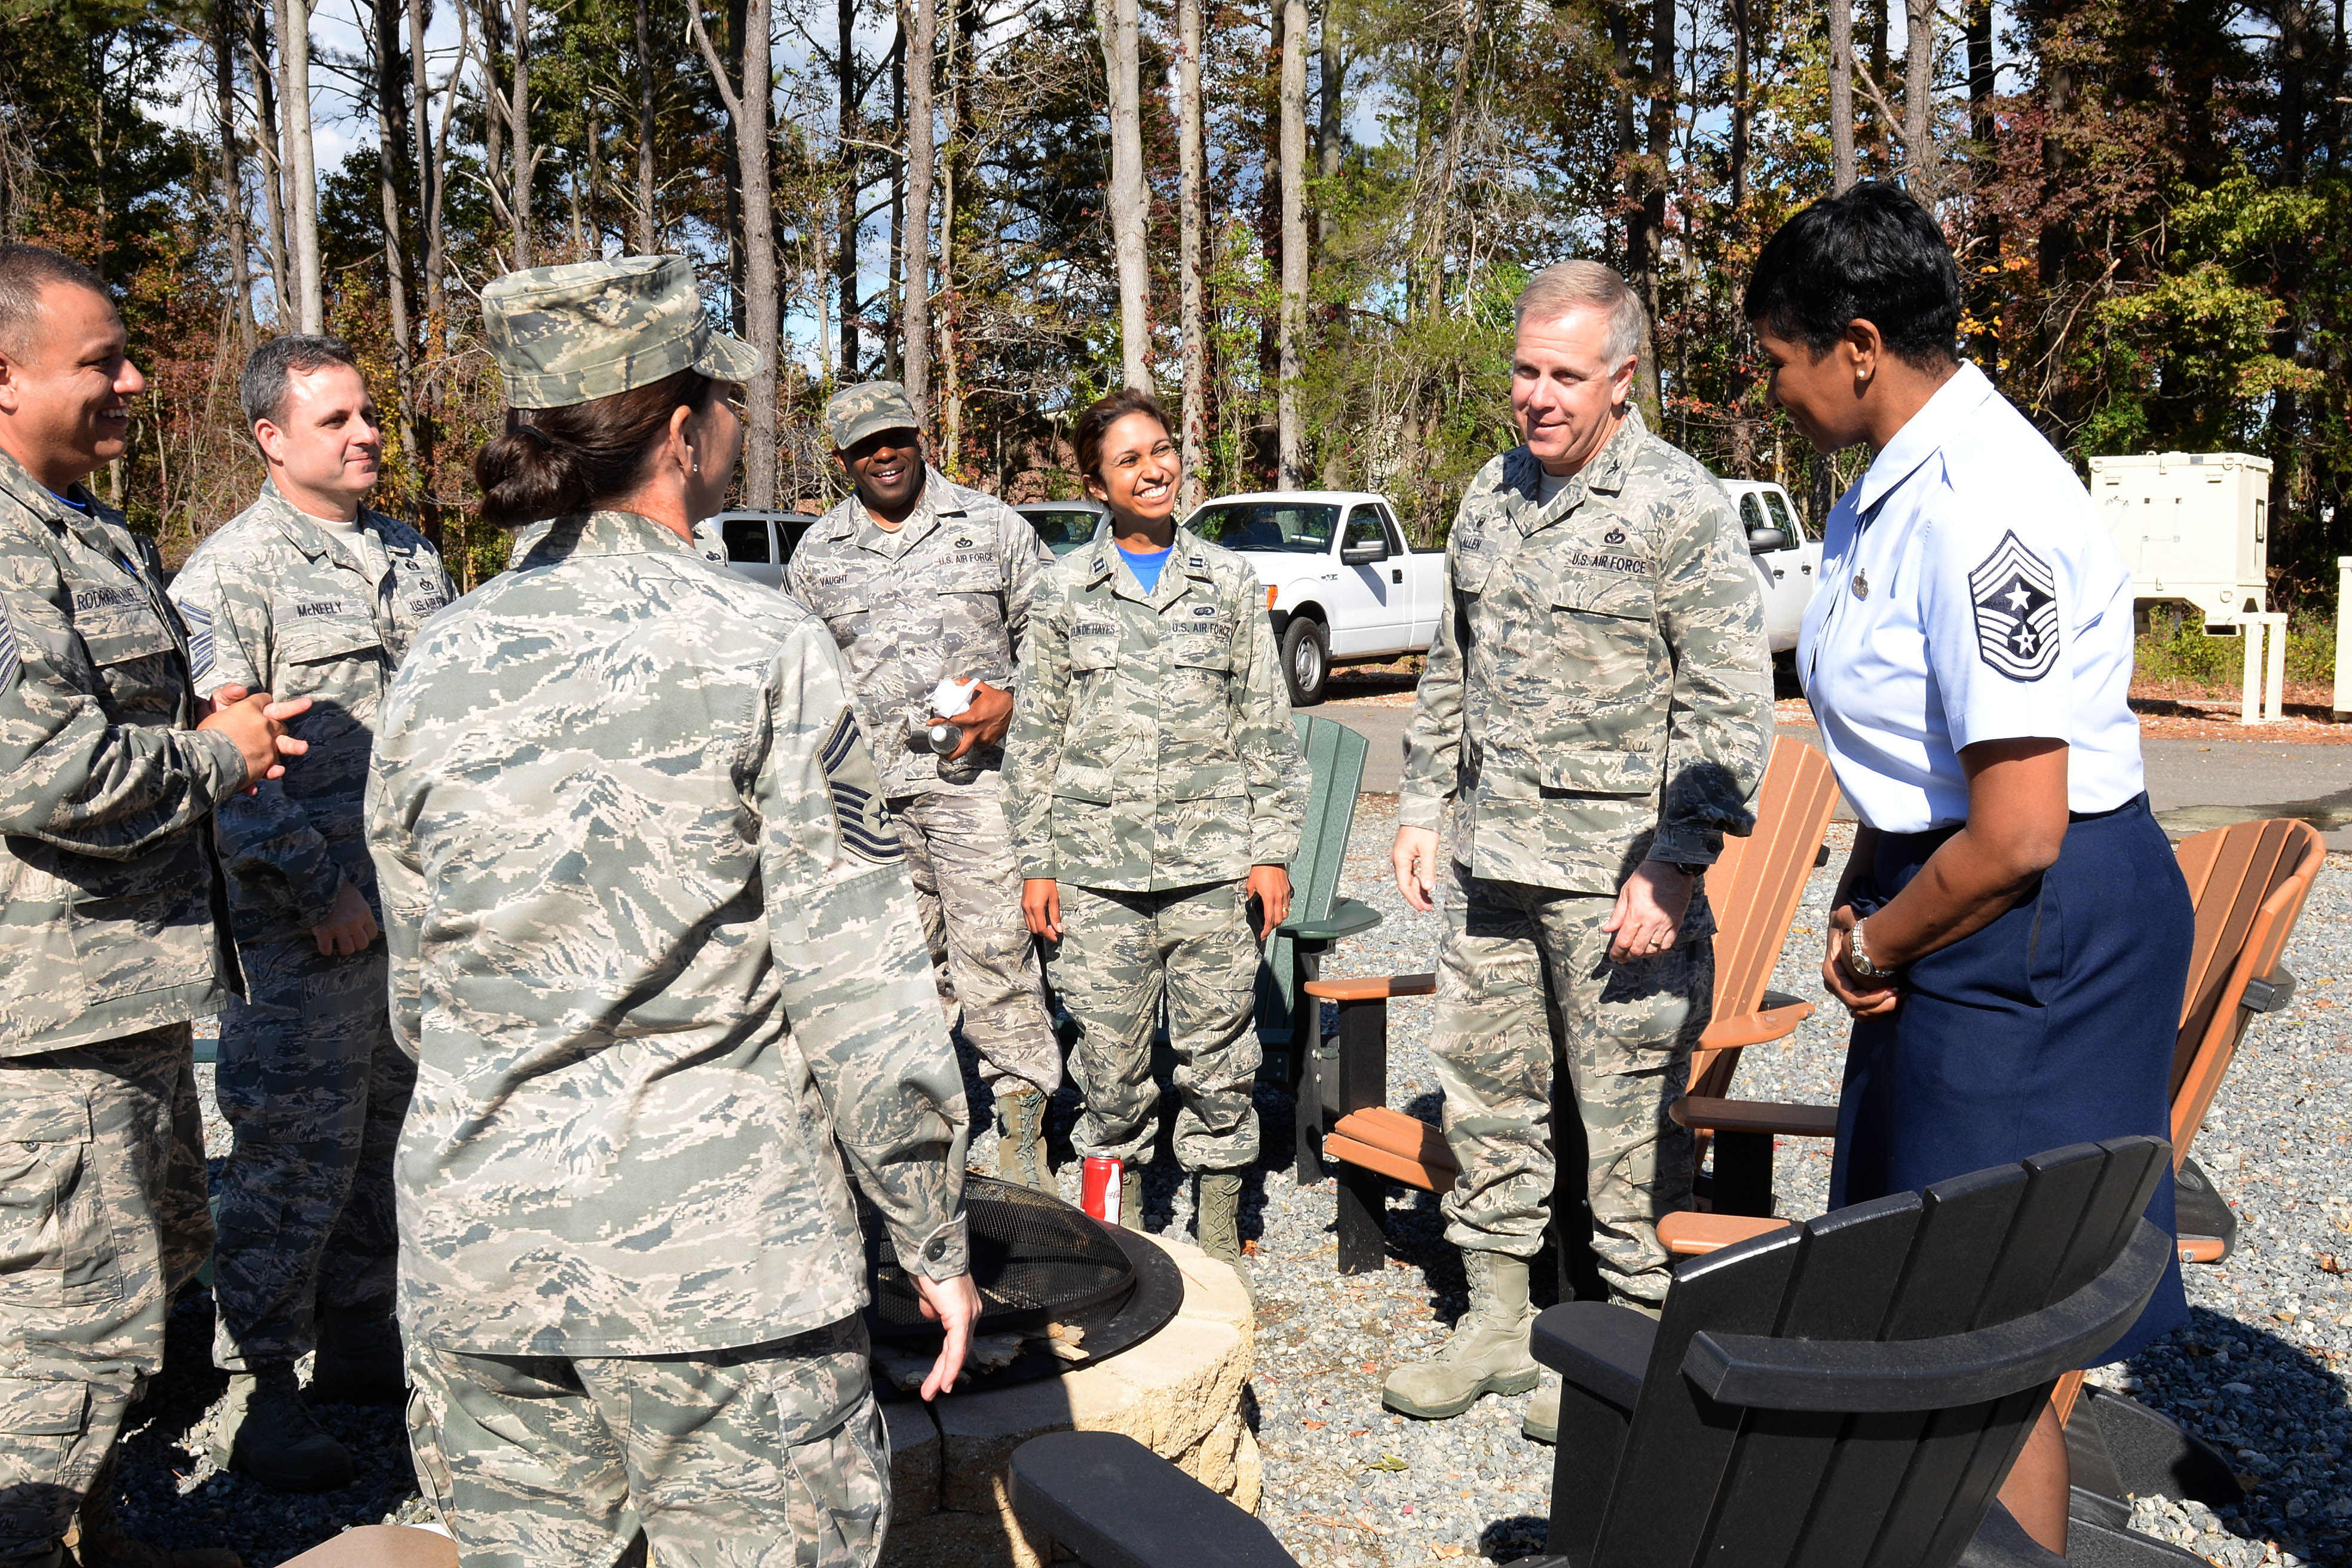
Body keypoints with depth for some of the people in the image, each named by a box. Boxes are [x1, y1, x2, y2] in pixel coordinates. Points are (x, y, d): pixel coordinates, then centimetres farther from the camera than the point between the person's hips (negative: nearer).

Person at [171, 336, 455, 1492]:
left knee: (389, 1136, 15)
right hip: (308, 923, -7)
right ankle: (252, 1392, 12)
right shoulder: (230, 570, -8)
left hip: (425, 909, 7)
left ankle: (359, 1340, 31)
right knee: (296, 1156, -2)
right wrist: (320, 888, -16)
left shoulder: (414, 557, 14)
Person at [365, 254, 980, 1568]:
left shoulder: (438, 664, 4)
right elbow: (859, 986, -12)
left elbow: (419, 989, 11)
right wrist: (935, 1242, -3)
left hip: (478, 1256, 5)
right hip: (722, 1260, -5)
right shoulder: (762, 649, -11)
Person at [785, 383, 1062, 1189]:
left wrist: (1012, 699, -7)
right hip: (866, 790, 3)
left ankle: (1022, 1128, 0)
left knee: (995, 953, -8)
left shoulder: (992, 527, 7)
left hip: (975, 777, -3)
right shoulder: (816, 554, 13)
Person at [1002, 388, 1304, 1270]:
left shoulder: (1229, 582, 8)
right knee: (1110, 1057, 5)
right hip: (1097, 865, 0)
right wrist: (1034, 863, 3)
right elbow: (1035, 736, 7)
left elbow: (1268, 729, 9)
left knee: (1217, 1053, 5)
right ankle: (1118, 1234, 22)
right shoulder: (1066, 588, 6)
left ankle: (1219, 1240, 20)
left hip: (1213, 863, 0)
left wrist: (1271, 851, 3)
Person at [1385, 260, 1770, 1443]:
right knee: (1484, 1090, 13)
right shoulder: (1491, 495, 11)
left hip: (1617, 871, -7)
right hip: (1489, 858, 7)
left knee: (1631, 1121, 2)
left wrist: (1675, 865, -17)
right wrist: (1422, 809, 14)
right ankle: (1495, 1324, 28)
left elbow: (1729, 707, -12)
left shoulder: (1682, 506, -9)